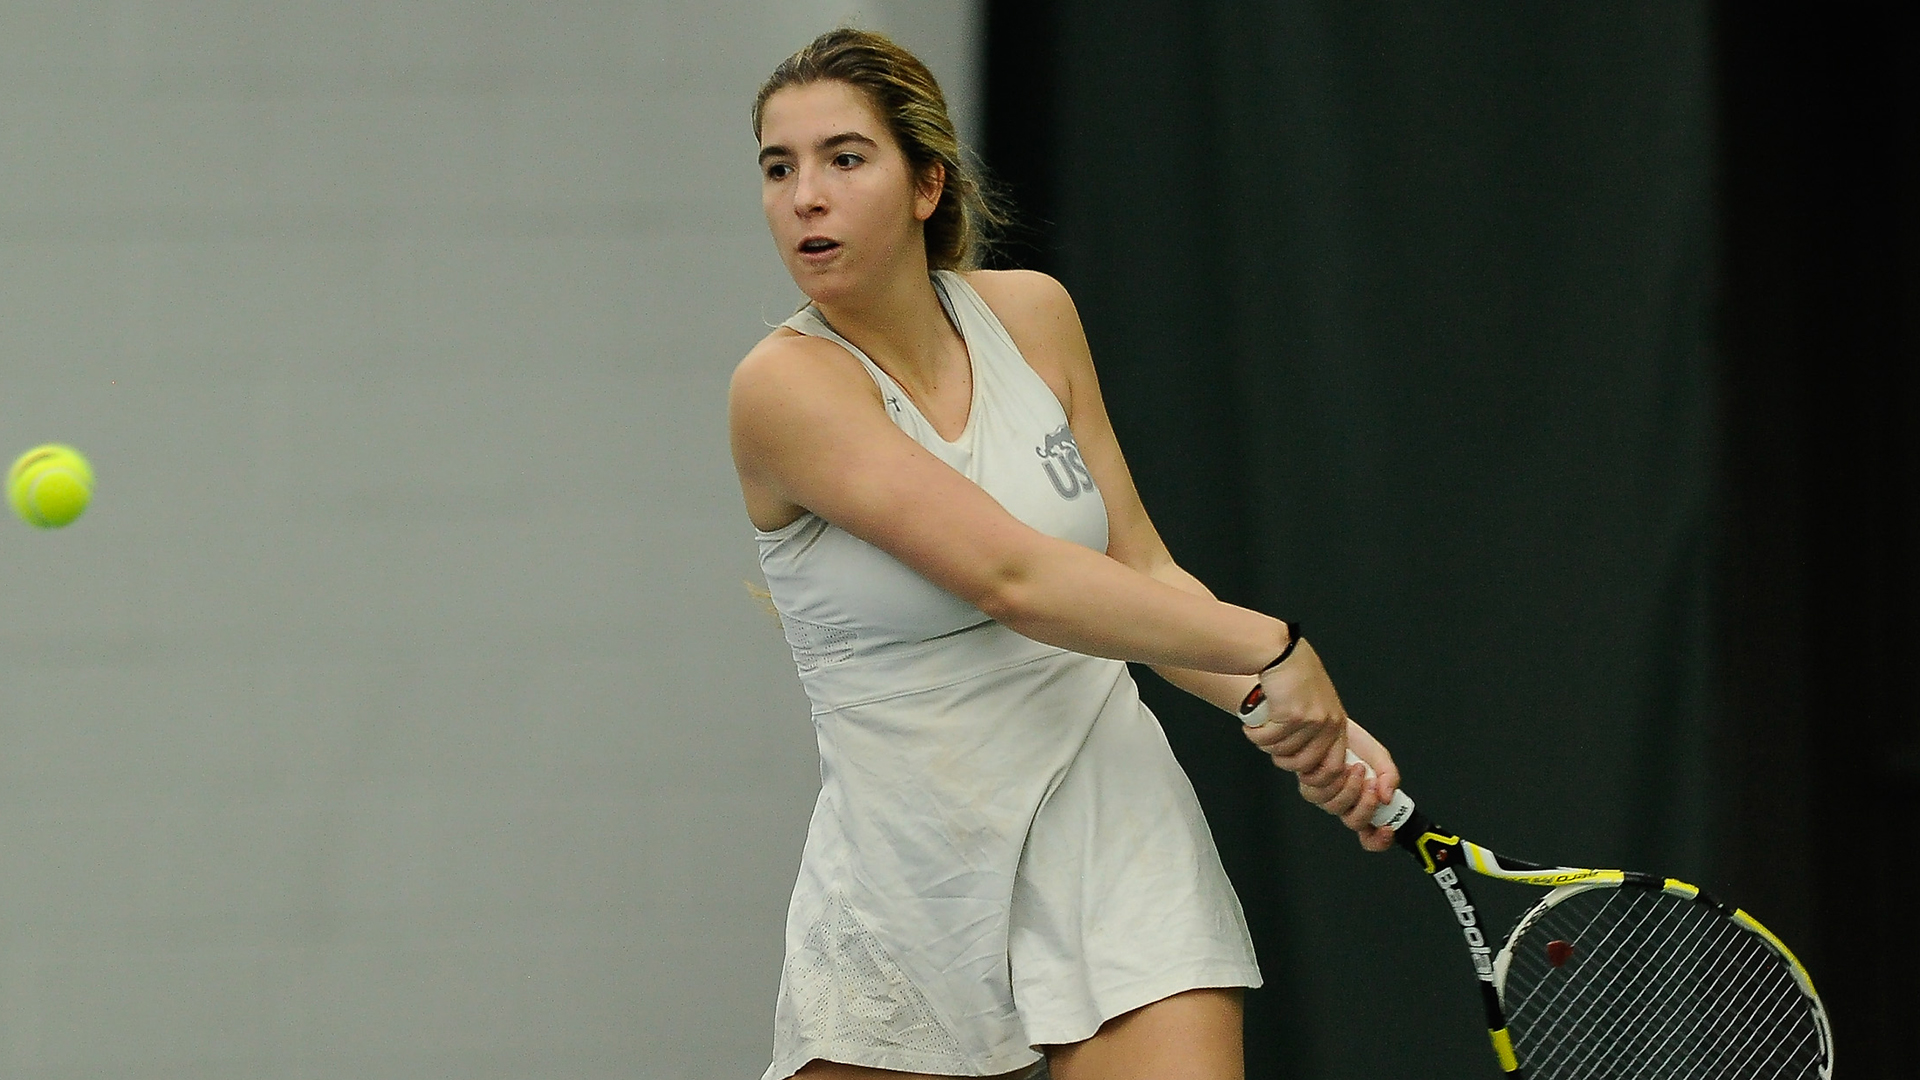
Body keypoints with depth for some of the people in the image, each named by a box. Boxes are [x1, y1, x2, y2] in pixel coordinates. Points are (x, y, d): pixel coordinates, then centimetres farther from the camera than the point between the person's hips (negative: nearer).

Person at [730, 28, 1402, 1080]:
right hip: (912, 871, -3)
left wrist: (1301, 724, -6)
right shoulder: (785, 385, -14)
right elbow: (1011, 579, -22)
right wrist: (1273, 646, -20)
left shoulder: (1030, 313, 3)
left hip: (1112, 836, 3)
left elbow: (1143, 577, 9)